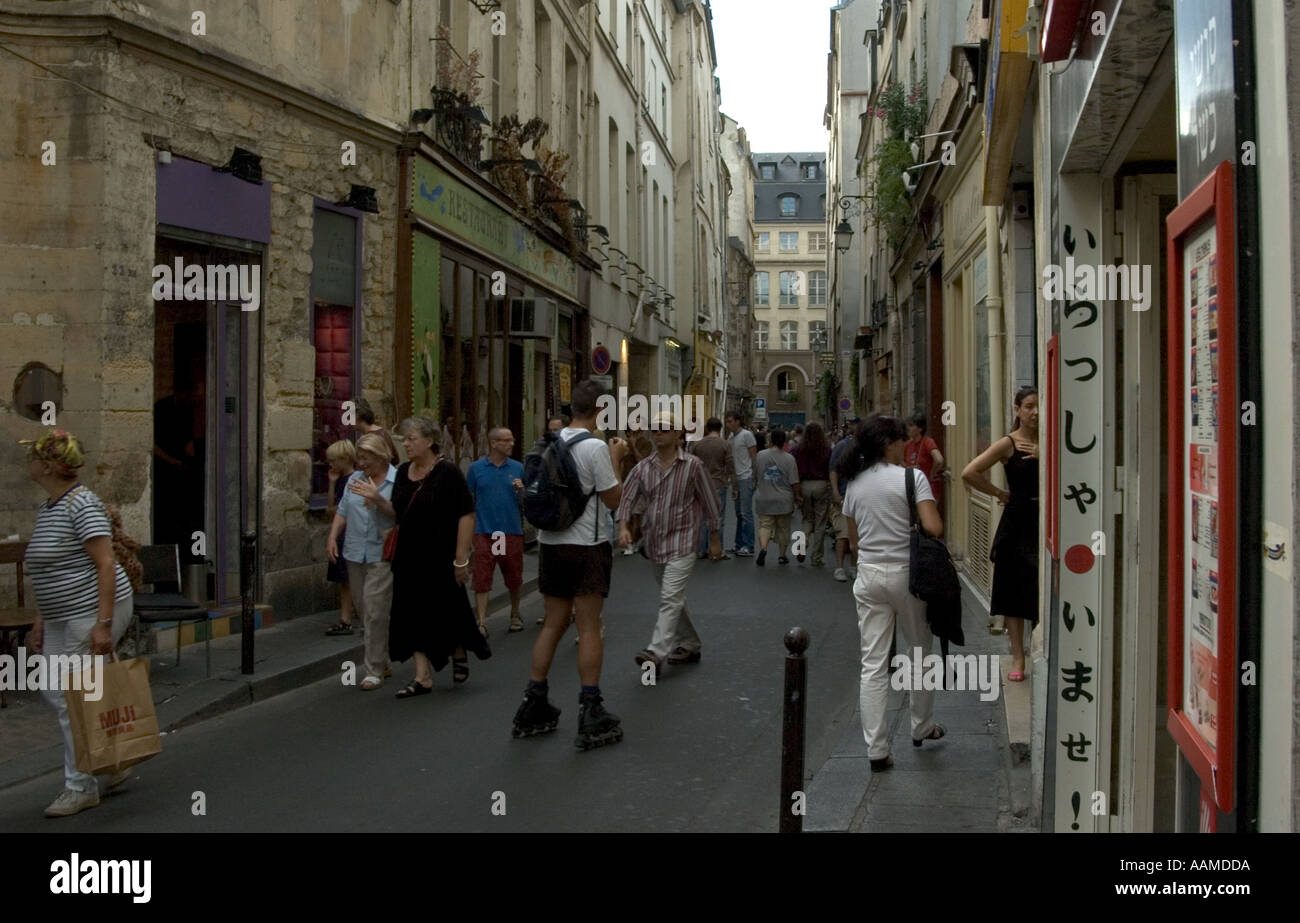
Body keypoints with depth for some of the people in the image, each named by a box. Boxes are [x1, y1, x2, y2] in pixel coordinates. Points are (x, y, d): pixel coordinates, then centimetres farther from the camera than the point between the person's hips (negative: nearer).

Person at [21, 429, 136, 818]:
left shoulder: (82, 505, -17)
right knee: (52, 689, 12)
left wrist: (103, 624, -26)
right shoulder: (47, 509, 13)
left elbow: (106, 565, -22)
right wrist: (39, 623, 18)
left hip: (93, 613, -10)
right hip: (63, 619, 10)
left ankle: (81, 788, 10)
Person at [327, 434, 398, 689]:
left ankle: (375, 670, 0)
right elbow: (342, 512, 16)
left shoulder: (398, 481, -6)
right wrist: (333, 537, 4)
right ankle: (382, 661, 25)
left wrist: (378, 499, -26)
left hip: (382, 555, -6)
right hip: (355, 554, 6)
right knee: (364, 610, 11)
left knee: (375, 612, -8)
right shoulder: (354, 479, 13)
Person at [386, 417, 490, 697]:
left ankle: (459, 654, 33)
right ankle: (423, 677, 8)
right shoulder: (403, 472, 8)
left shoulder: (447, 473, -14)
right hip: (409, 557, 6)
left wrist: (461, 558, -19)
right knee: (413, 615, 4)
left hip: (440, 557, -6)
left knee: (446, 610, 5)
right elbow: (397, 512, 15)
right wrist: (378, 501, -5)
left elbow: (467, 516, -16)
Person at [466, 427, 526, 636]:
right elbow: (469, 501, 6)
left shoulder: (518, 468, 5)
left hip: (512, 531, 2)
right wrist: (469, 529, 2)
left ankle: (515, 616, 30)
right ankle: (482, 623, -2)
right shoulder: (476, 468, 2)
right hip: (484, 532, -2)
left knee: (514, 579, 12)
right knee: (481, 579, -4)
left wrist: (521, 490, -12)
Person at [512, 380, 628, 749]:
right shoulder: (595, 448, -14)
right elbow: (613, 498, -9)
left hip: (550, 543, 6)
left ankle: (533, 708, 16)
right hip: (587, 546, -6)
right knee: (589, 628, -1)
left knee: (553, 624, 13)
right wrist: (616, 460, 3)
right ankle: (590, 714, 2)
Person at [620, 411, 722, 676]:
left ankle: (656, 654, -24)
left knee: (670, 598, -16)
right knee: (673, 599, 16)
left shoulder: (692, 465, -7)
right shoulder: (643, 467, 4)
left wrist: (715, 537, 4)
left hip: (681, 544, -6)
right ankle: (689, 646, 31)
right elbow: (627, 496, 1)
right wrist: (623, 526, -16)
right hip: (655, 543, 6)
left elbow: (709, 501, 0)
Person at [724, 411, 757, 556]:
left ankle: (748, 546, -6)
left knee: (746, 513, -8)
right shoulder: (730, 438, 15)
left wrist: (753, 477, -14)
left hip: (746, 478, -8)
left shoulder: (747, 435, -8)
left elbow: (754, 457, -10)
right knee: (739, 514, 11)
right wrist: (732, 479, 13)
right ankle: (740, 545, 16)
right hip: (736, 478, 8)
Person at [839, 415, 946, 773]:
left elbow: (853, 541, 11)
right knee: (920, 652, 18)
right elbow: (934, 528, -19)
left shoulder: (854, 483, 7)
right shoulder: (911, 478, -9)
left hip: (868, 575, 4)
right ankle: (921, 727, 33)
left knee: (872, 665, 3)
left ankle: (877, 750, 3)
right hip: (906, 573, -4)